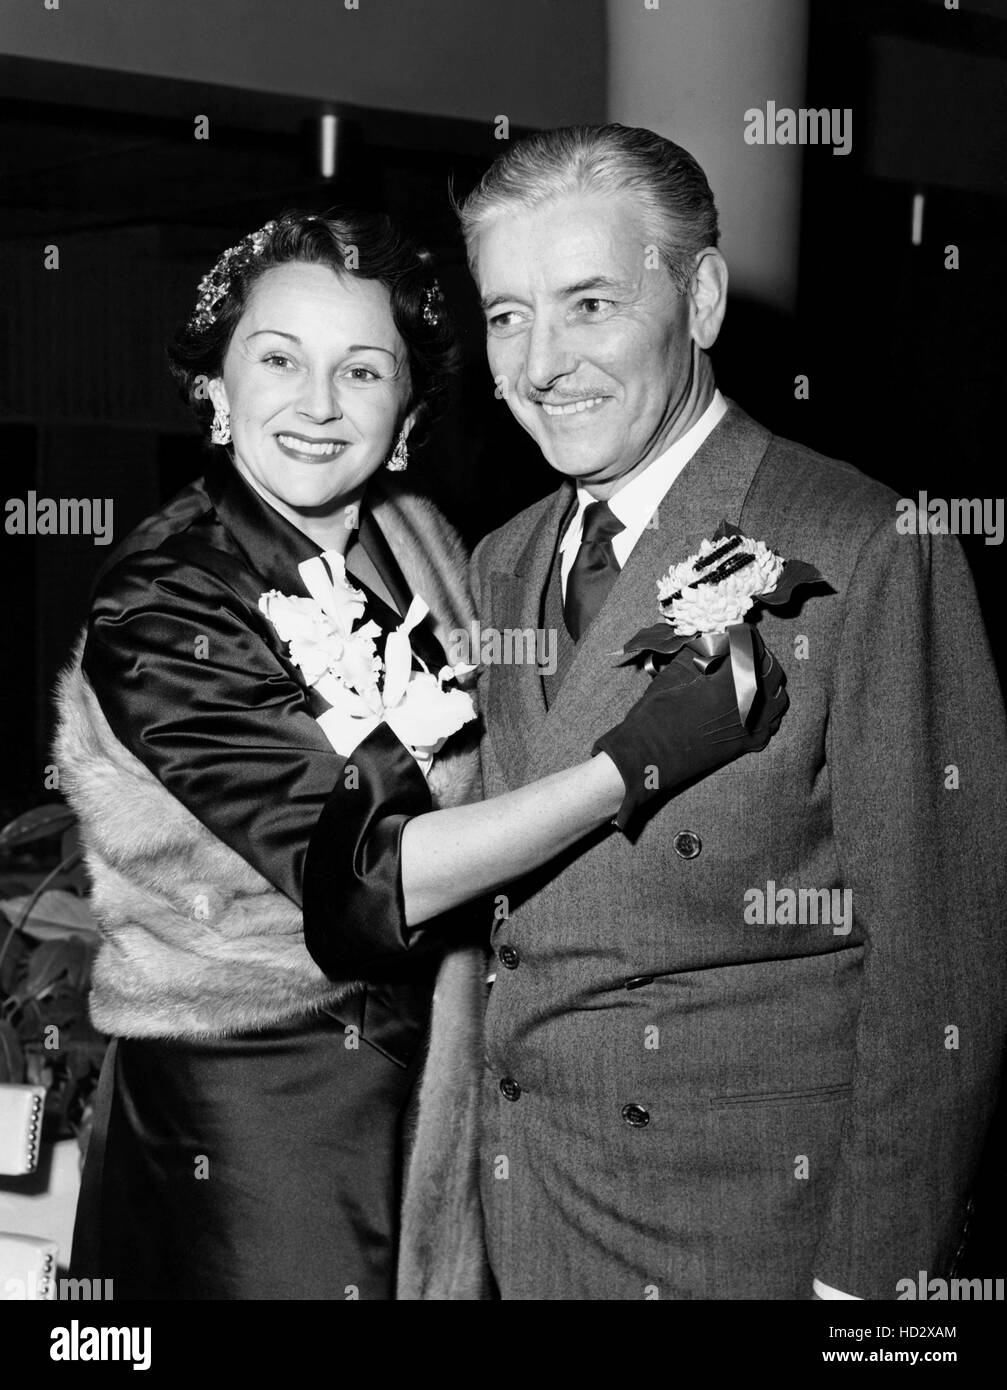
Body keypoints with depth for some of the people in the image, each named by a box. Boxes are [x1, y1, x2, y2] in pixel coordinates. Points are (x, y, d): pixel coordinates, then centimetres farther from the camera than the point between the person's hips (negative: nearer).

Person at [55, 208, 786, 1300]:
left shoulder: (416, 537, -1)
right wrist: (638, 760, -28)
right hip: (239, 1122, -5)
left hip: (423, 1075, 5)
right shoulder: (157, 612, -20)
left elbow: (460, 798, 6)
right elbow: (363, 878, -25)